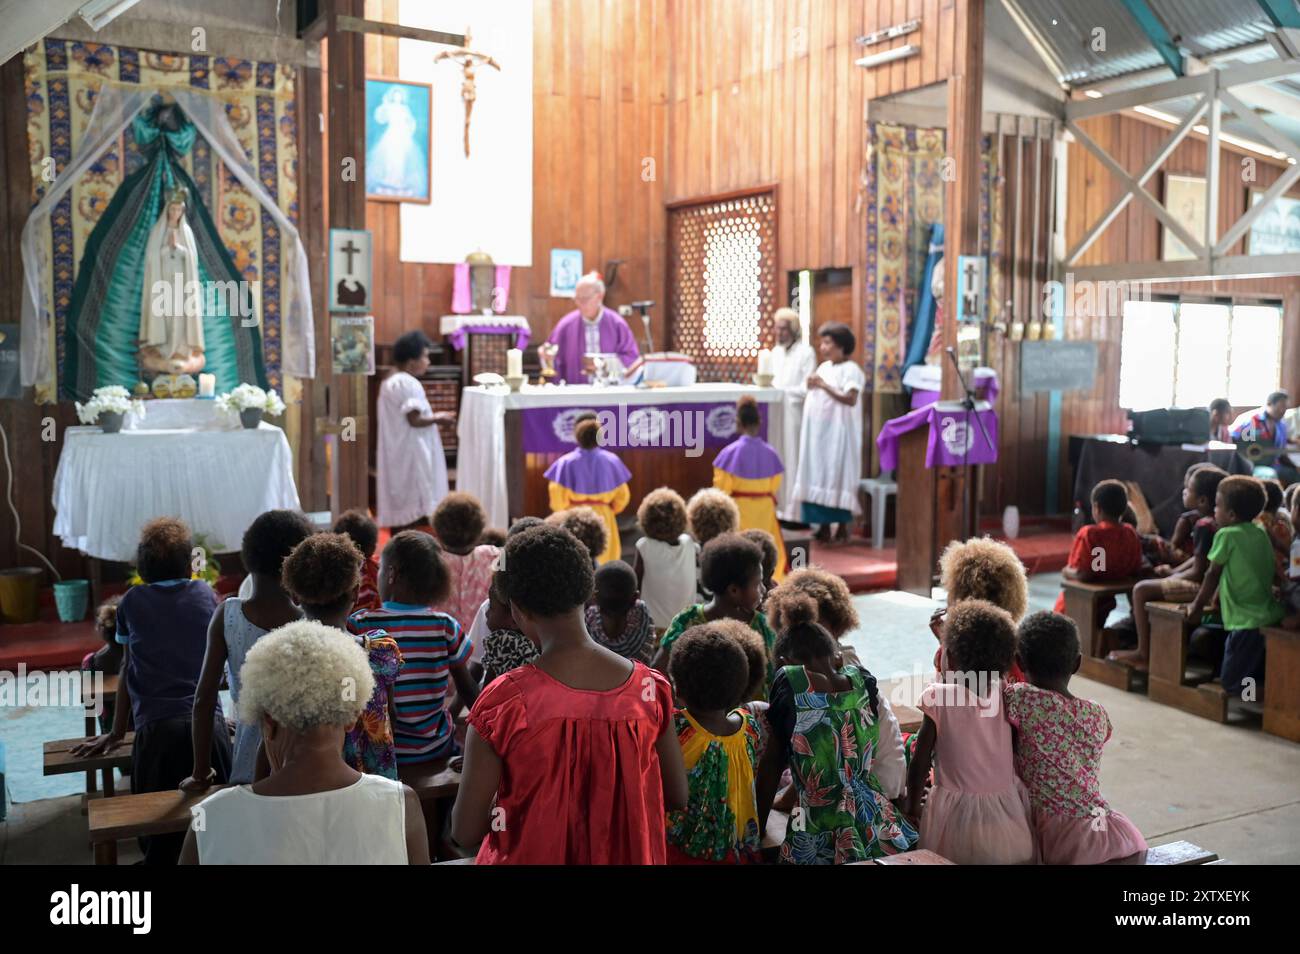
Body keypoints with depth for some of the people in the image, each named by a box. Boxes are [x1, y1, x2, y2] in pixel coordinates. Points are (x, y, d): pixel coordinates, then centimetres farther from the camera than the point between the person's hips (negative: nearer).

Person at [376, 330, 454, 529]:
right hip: (411, 455, -10)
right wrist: (438, 418, -8)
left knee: (400, 505, 12)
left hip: (396, 455, 10)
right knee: (414, 511, -6)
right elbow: (415, 420, -22)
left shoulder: (389, 382, 14)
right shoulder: (409, 383, -18)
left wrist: (431, 416, 17)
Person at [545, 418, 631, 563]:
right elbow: (622, 495, 2)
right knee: (605, 562, 9)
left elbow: (557, 493, -12)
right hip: (603, 518, 1)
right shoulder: (611, 460, -3)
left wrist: (561, 513, 8)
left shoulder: (567, 462, -9)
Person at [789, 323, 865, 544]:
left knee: (838, 475, -5)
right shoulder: (823, 367, 15)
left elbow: (851, 399, -22)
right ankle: (824, 526, 12)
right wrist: (811, 388, 3)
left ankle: (842, 527, 1)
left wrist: (824, 386, -25)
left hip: (837, 432, -7)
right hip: (818, 430, 8)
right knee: (818, 476, 6)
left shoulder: (851, 369, -8)